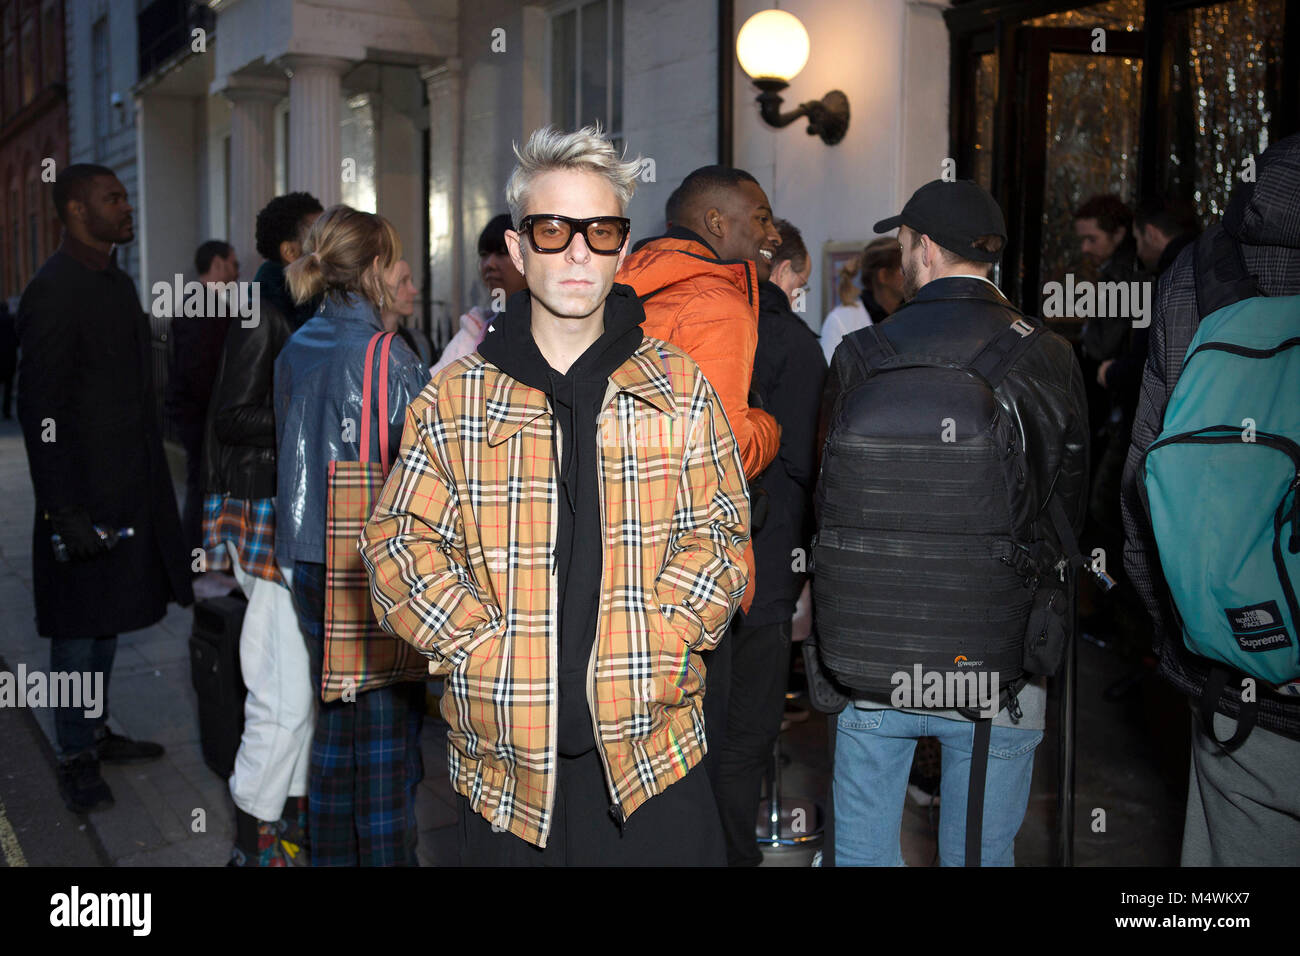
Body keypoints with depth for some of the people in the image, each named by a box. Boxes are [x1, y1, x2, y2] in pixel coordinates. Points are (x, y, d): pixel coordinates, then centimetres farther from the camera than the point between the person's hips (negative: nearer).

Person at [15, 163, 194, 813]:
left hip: (131, 486, 9)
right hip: (85, 493, -9)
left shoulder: (117, 281, 13)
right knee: (80, 629, 3)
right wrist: (62, 510, -21)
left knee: (108, 619, 18)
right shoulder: (54, 291, -15)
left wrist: (150, 476, 18)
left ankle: (96, 733, 32)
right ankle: (75, 759, 17)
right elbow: (39, 410, -19)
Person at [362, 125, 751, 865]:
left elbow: (720, 534, 2)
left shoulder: (680, 388, 4)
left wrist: (648, 649, -11)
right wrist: (483, 650, -11)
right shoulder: (455, 399, 3)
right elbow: (399, 541, 1)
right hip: (505, 751, 0)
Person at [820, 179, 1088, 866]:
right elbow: (1070, 510, 4)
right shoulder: (1048, 358, -5)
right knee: (980, 855, 16)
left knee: (862, 852, 16)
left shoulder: (860, 356, -7)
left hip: (872, 657, 0)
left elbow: (829, 502, 0)